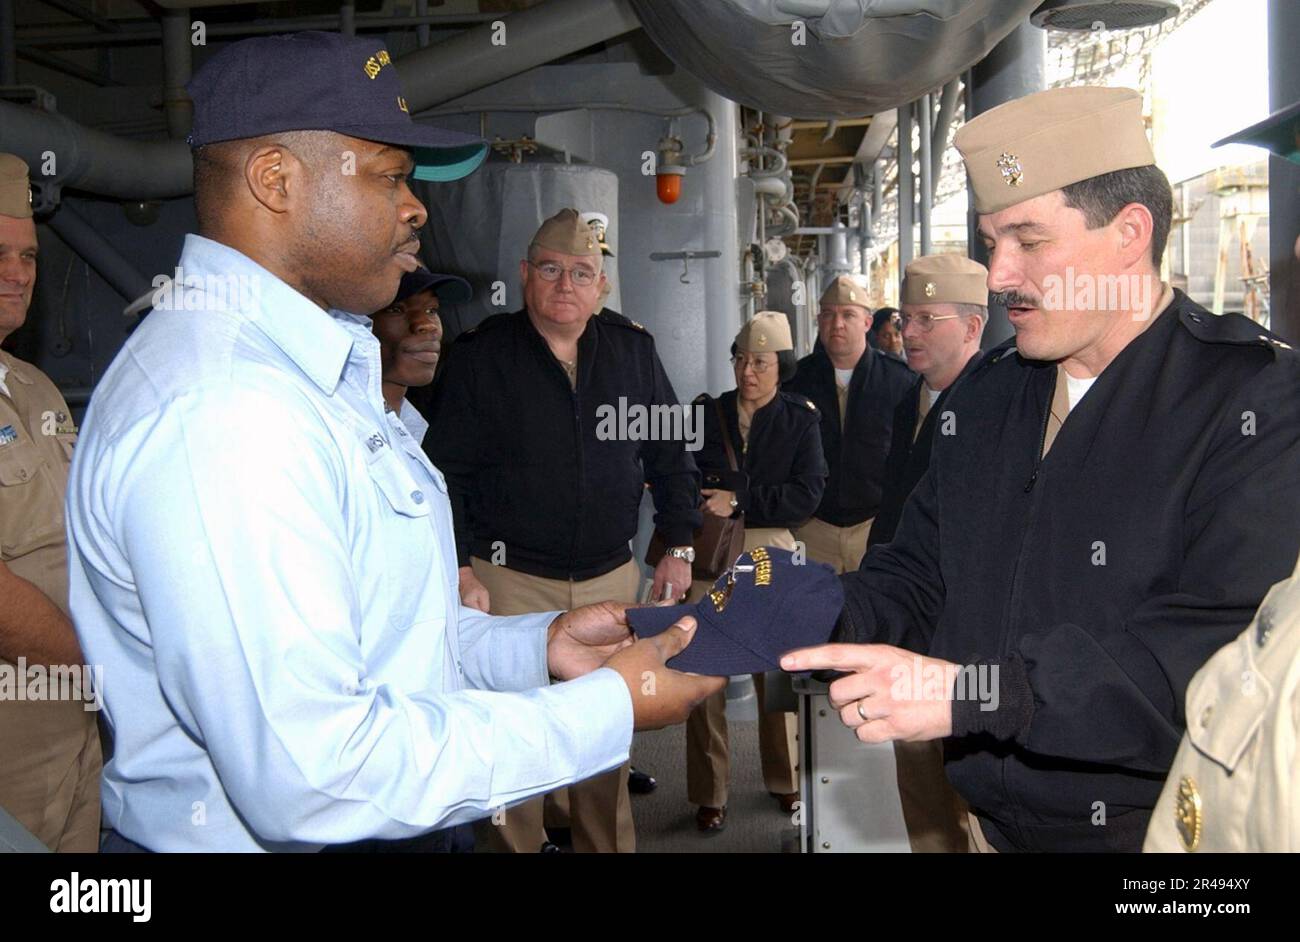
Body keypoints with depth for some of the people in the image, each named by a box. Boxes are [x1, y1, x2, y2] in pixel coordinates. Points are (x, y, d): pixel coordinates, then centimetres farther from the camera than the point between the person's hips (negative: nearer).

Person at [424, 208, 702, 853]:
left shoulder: (632, 349, 7)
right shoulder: (480, 354, -2)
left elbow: (670, 454, 13)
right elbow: (447, 471, -4)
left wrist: (679, 545, 8)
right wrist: (460, 568, -10)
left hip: (611, 576, 3)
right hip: (511, 577, -3)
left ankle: (609, 845, 27)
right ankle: (516, 845, 20)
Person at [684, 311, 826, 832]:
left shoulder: (800, 419, 4)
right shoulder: (706, 411, 8)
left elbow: (807, 495, -7)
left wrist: (738, 500, -13)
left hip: (770, 551, 0)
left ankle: (784, 781, 25)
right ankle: (709, 794, 12)